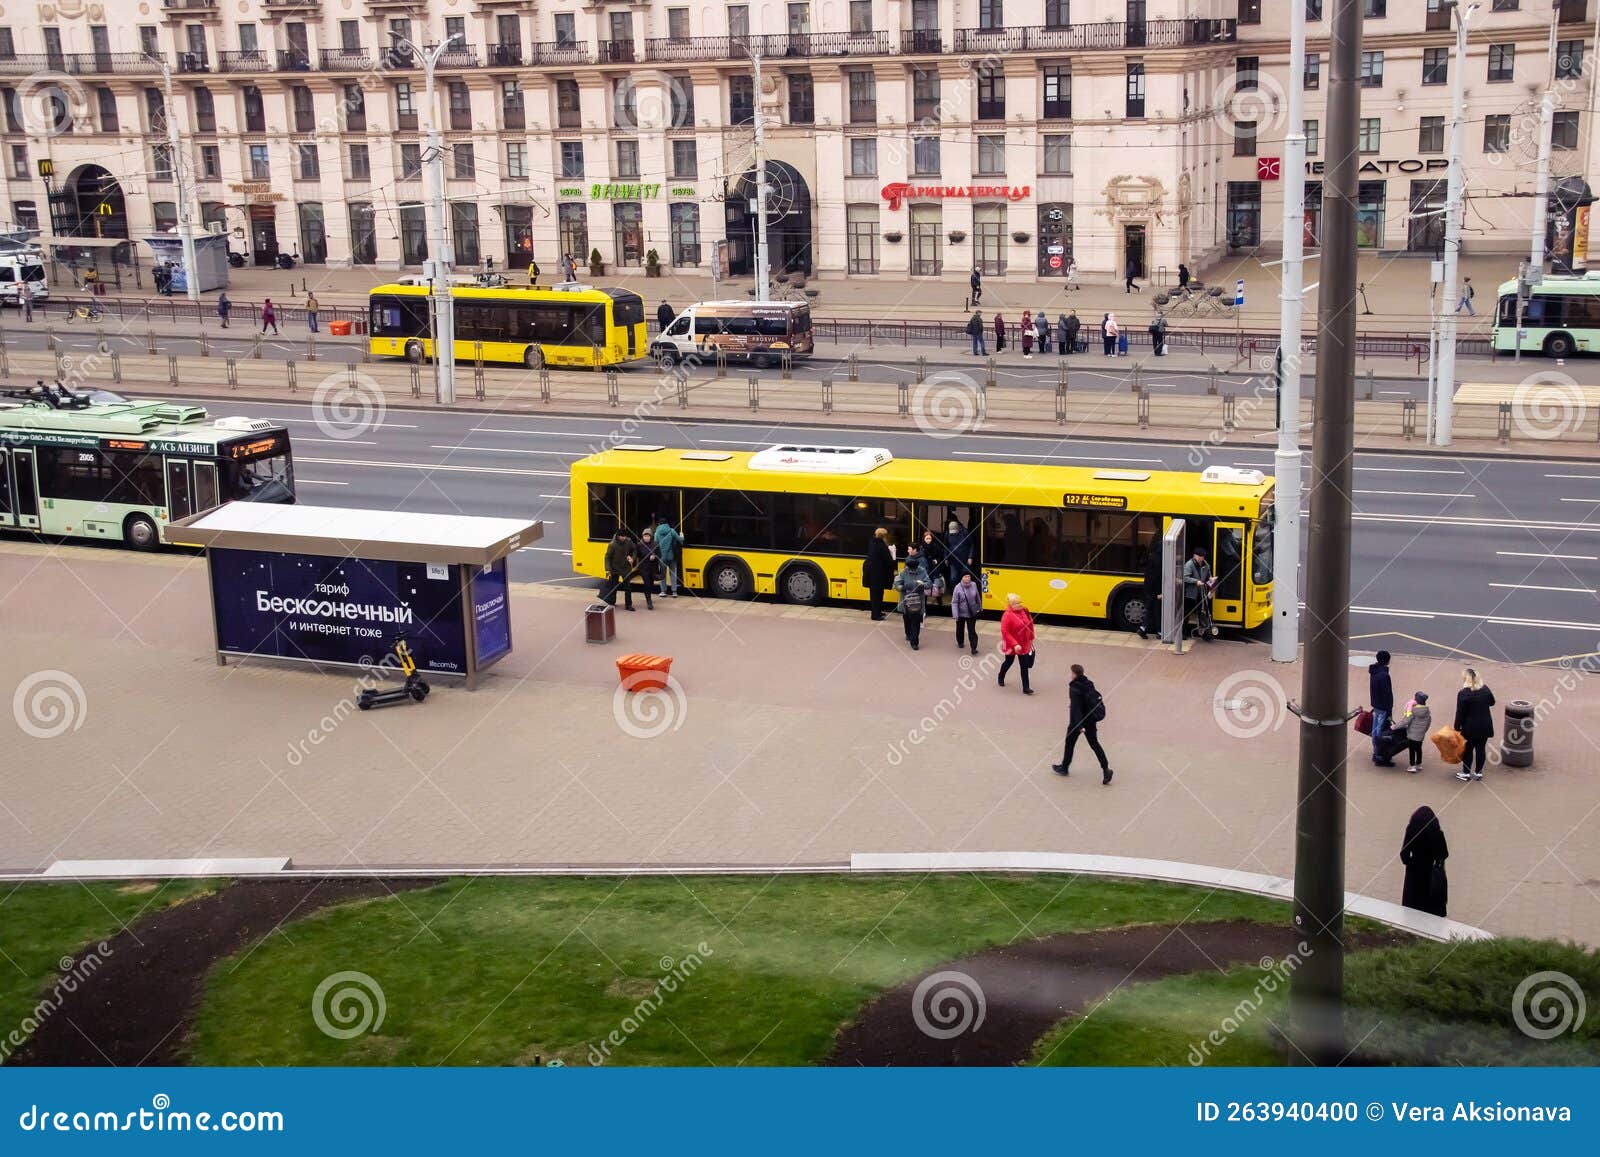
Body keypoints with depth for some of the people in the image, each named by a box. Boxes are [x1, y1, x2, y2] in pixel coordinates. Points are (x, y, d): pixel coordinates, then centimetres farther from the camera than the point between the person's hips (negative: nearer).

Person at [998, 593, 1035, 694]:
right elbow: (1005, 632, -26)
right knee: (1009, 662, 18)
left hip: (1024, 644, 4)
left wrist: (1031, 639, 9)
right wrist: (1015, 644, -29)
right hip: (1011, 645, -4)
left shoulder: (1024, 611, -6)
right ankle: (1001, 677, 48)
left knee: (1025, 665, 3)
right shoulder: (1007, 615, -24)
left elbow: (1030, 624, 8)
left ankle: (1026, 687, 8)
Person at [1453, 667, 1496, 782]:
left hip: (1470, 727, -4)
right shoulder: (1485, 689, -1)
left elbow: (1460, 712, -14)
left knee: (1468, 749, 8)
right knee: (1481, 748, 12)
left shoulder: (1463, 693, -17)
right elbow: (1492, 702, 17)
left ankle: (1466, 773, 15)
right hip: (1485, 726, 4)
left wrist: (1457, 727, -7)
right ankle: (1478, 772, 20)